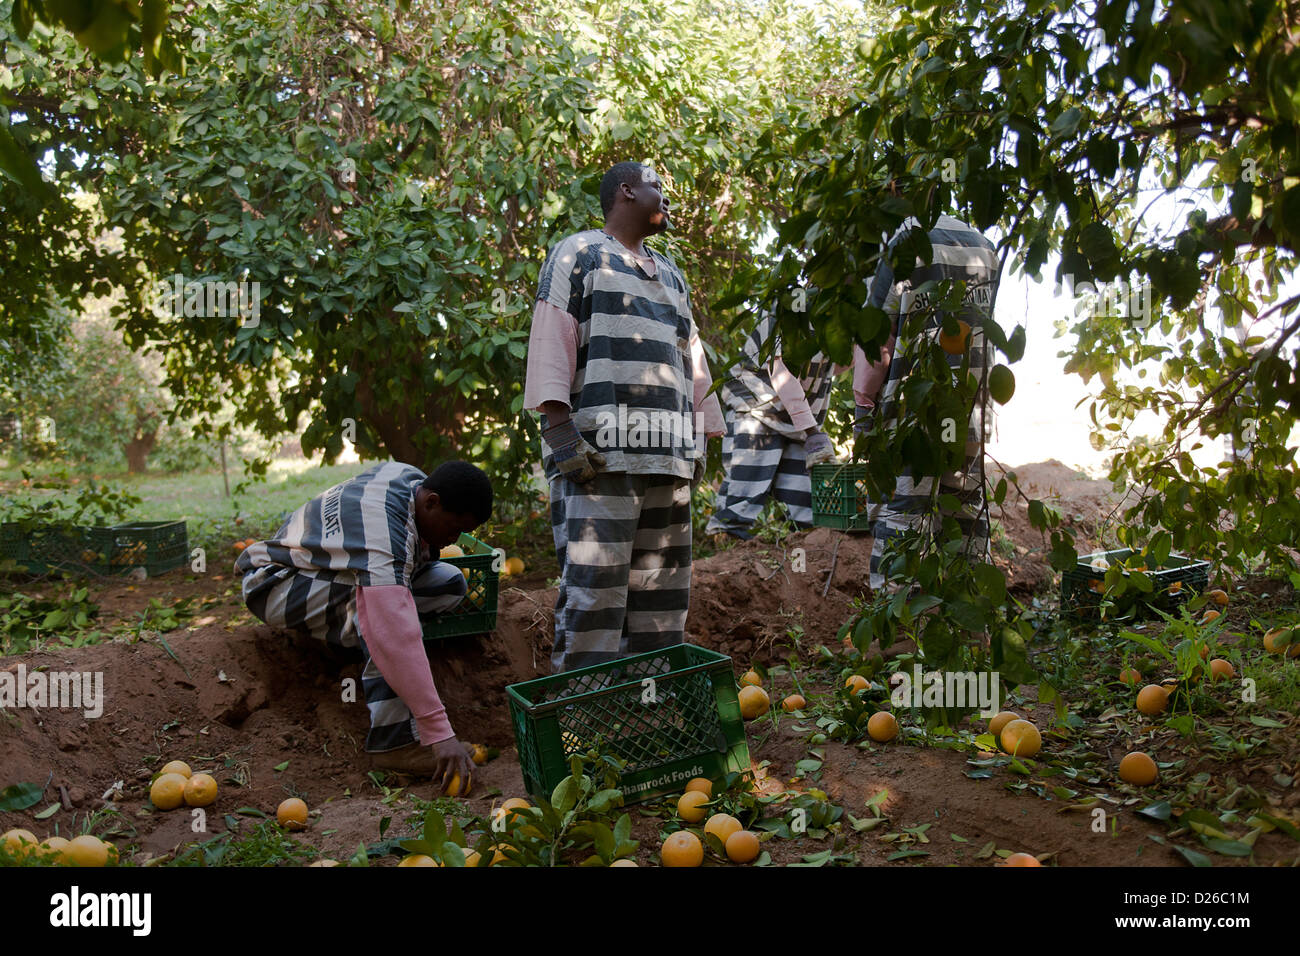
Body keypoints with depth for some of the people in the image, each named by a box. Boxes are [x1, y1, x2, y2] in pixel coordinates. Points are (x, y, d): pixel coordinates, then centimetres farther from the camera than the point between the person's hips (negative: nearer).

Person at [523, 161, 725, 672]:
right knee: (593, 590, -12)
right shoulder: (579, 254, 8)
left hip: (666, 457, 7)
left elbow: (689, 358, 28)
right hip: (598, 452, -7)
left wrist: (698, 443, 18)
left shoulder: (670, 274, 29)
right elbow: (551, 343, -4)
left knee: (663, 592, 4)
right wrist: (561, 432, -16)